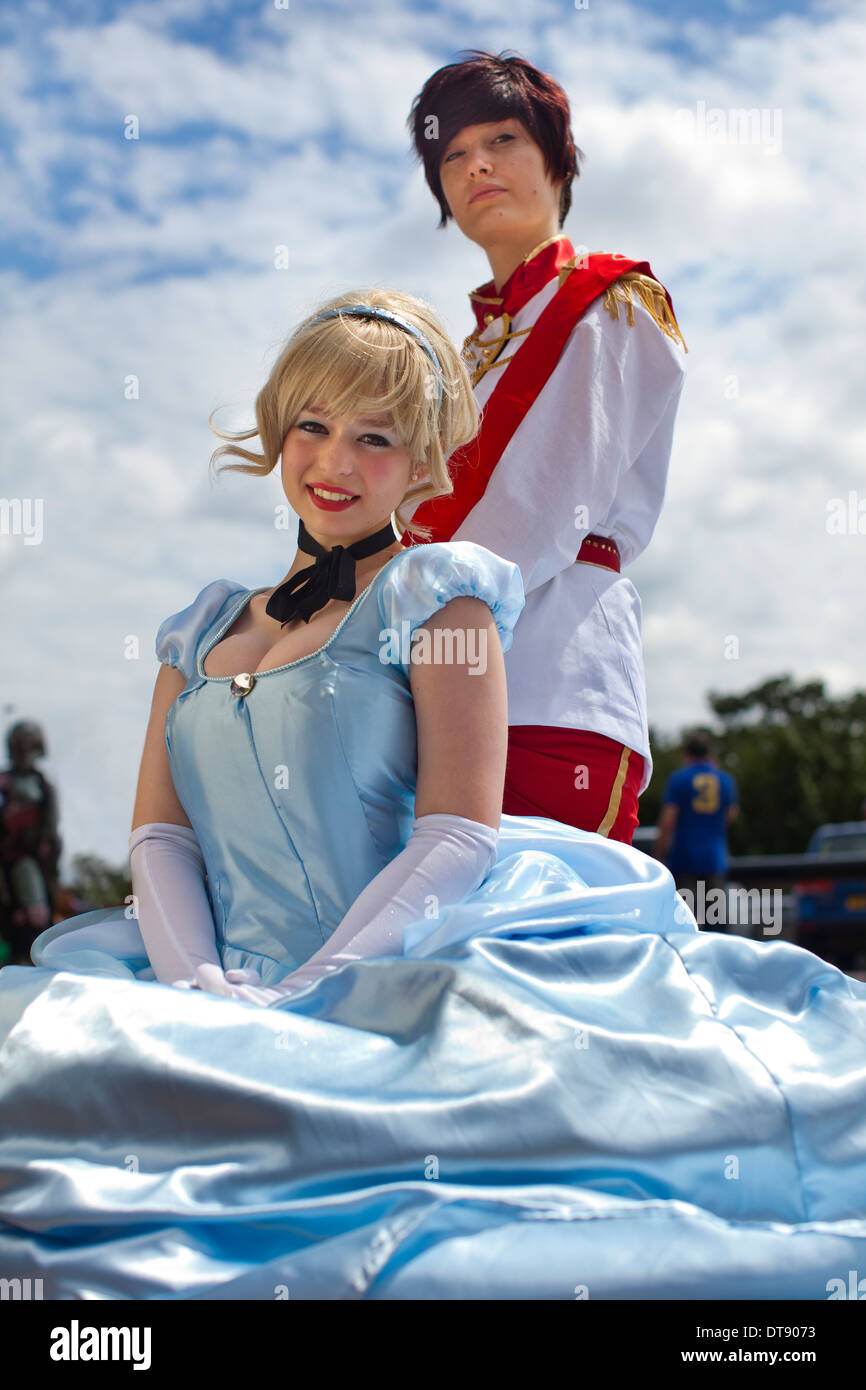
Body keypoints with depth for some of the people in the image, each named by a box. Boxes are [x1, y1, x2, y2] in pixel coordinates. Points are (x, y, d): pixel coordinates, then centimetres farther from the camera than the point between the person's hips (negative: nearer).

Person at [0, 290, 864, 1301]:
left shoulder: (436, 596, 7)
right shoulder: (205, 629, 22)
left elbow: (457, 833, -5)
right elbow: (160, 832, 12)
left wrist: (303, 993, -15)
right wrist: (198, 983, -9)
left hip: (409, 982, -4)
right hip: (228, 988, 5)